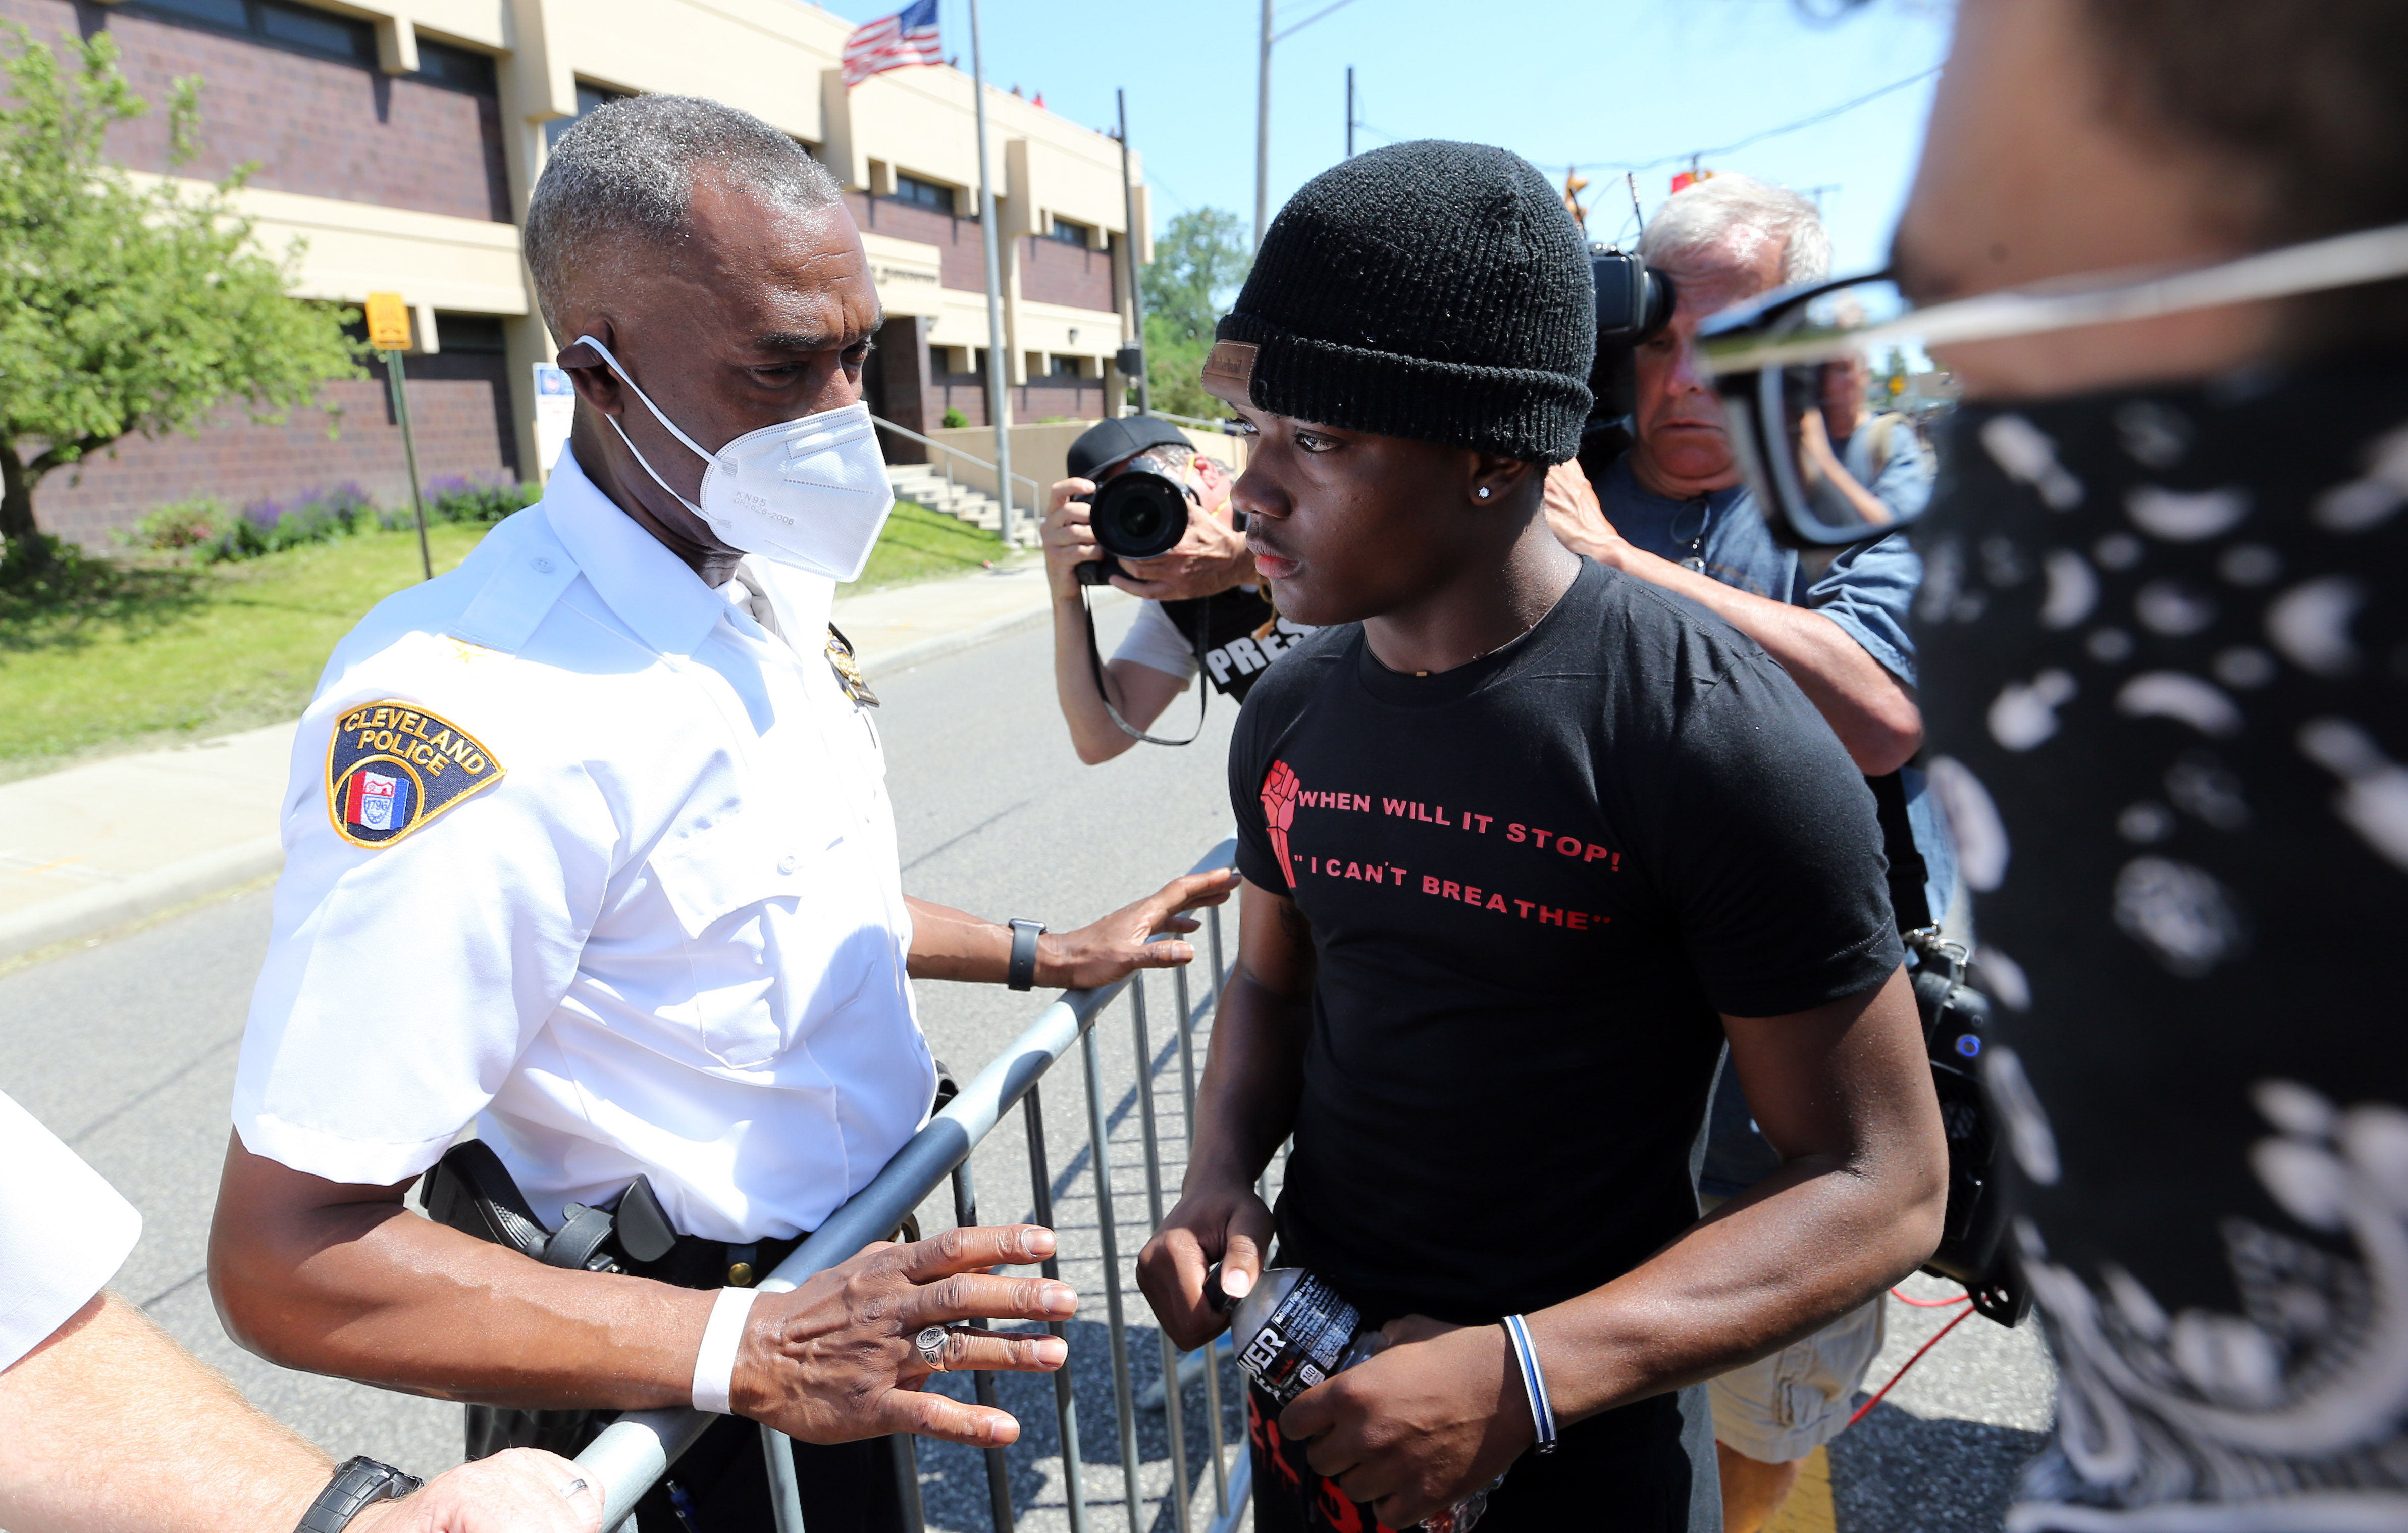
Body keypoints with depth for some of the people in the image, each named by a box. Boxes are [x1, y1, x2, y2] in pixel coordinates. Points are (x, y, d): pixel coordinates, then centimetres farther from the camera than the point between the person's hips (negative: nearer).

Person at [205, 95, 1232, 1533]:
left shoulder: (776, 598, -1)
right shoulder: (473, 708, -29)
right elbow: (285, 1257, -26)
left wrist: (1041, 955, 13)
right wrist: (752, 1350, -33)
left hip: (847, 1296, 8)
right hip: (667, 1411, -7)